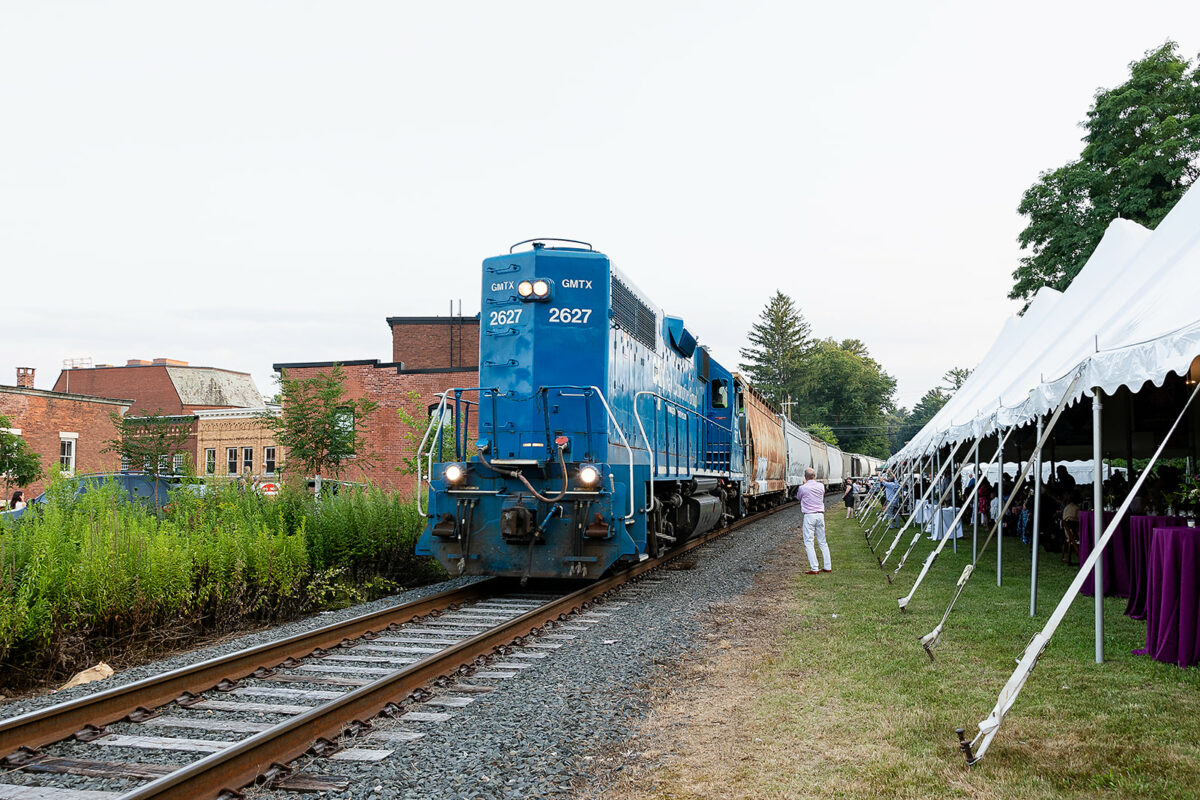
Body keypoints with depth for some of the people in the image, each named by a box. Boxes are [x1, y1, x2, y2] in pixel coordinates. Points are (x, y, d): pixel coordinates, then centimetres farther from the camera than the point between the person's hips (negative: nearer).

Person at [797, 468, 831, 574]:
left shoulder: (803, 488, -9)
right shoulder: (821, 486, 3)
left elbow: (798, 497, 12)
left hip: (809, 515, -5)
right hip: (820, 515, 5)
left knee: (808, 542, -2)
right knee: (822, 542, 14)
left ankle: (814, 569, -9)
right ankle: (828, 567, 15)